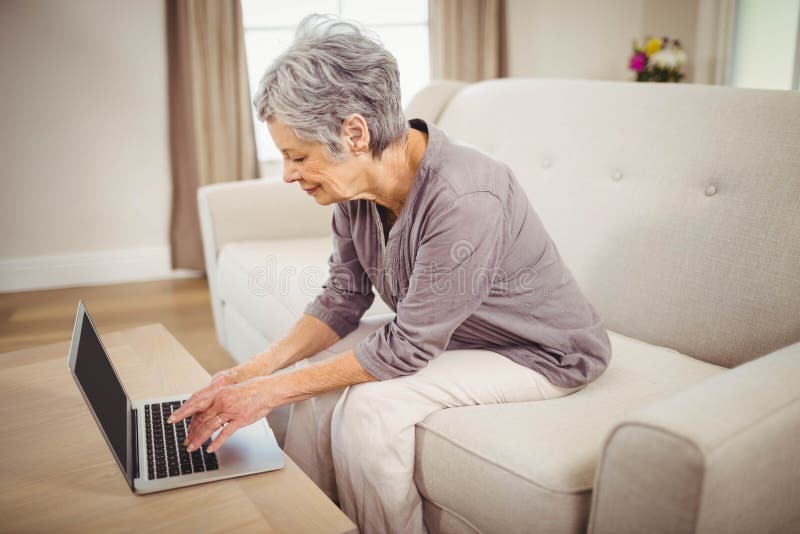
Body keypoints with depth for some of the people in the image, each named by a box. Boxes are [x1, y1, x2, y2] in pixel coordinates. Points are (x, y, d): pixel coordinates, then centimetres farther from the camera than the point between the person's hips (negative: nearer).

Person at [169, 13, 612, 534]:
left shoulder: (465, 198, -35)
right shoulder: (357, 184, -11)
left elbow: (406, 348, -30)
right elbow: (343, 300, 0)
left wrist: (270, 391, -26)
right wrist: (255, 369, -12)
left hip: (543, 351, -7)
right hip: (441, 331, 8)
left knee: (371, 406, -24)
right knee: (319, 376, -6)